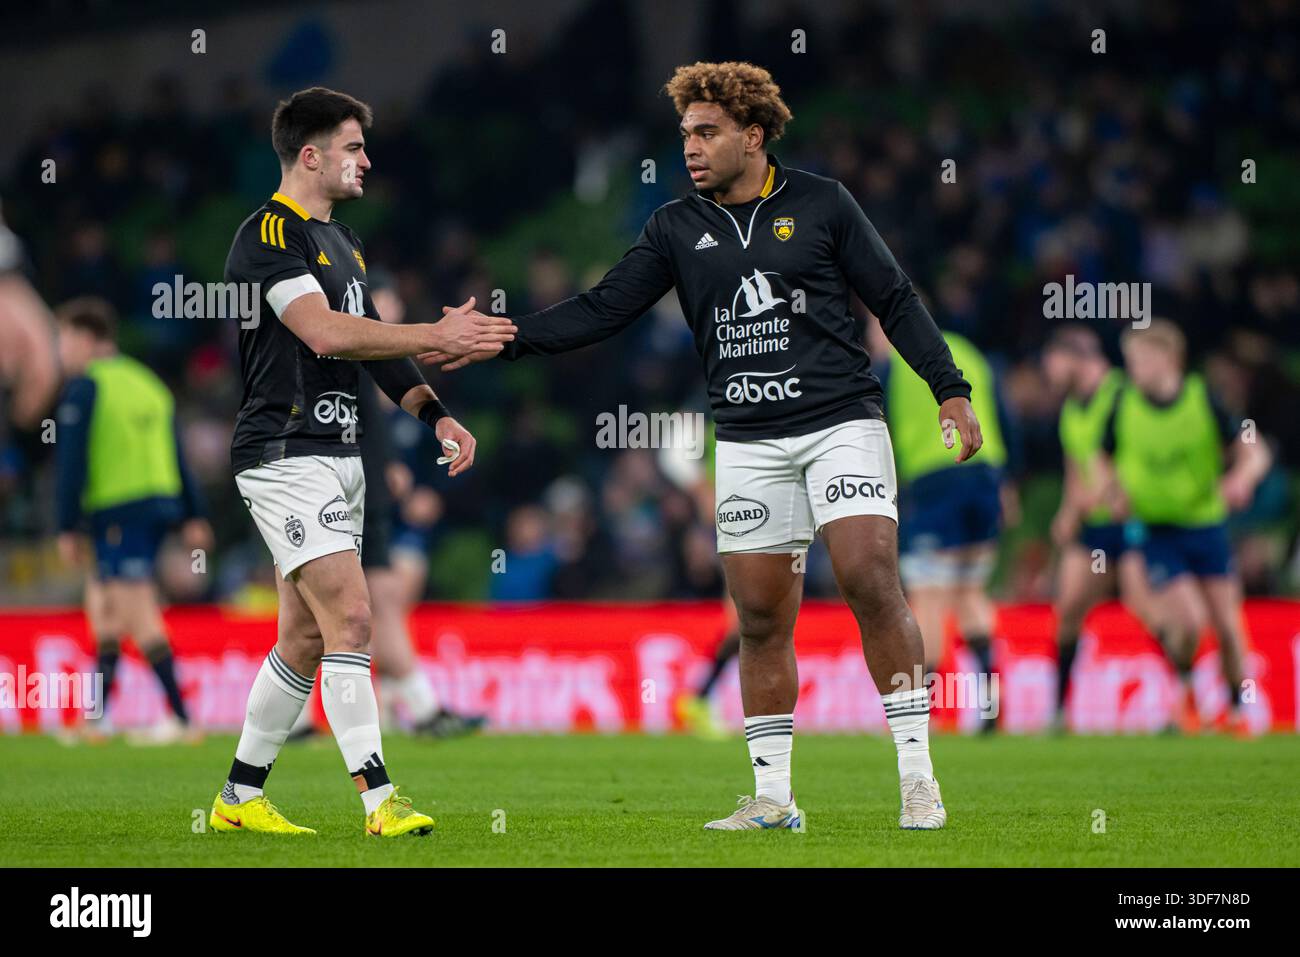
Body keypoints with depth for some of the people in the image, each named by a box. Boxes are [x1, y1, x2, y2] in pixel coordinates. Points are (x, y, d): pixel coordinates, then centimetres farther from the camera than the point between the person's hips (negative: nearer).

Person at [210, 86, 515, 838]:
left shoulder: (342, 241, 18)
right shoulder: (269, 234, -13)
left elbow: (372, 343, 22)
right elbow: (325, 332, -25)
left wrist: (435, 412, 8)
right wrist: (438, 335, -24)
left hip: (338, 453, 10)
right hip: (287, 457, -10)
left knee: (306, 637, 10)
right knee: (350, 616, -16)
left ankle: (242, 797, 18)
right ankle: (380, 799, -18)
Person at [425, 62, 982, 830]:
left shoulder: (821, 204, 1)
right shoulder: (678, 229, 8)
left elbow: (895, 299, 4)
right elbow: (601, 311, 6)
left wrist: (951, 390, -3)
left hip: (842, 422, -3)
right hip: (749, 443, 3)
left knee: (872, 582, -16)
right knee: (762, 621, 2)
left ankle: (918, 778, -10)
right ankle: (773, 797, 11)